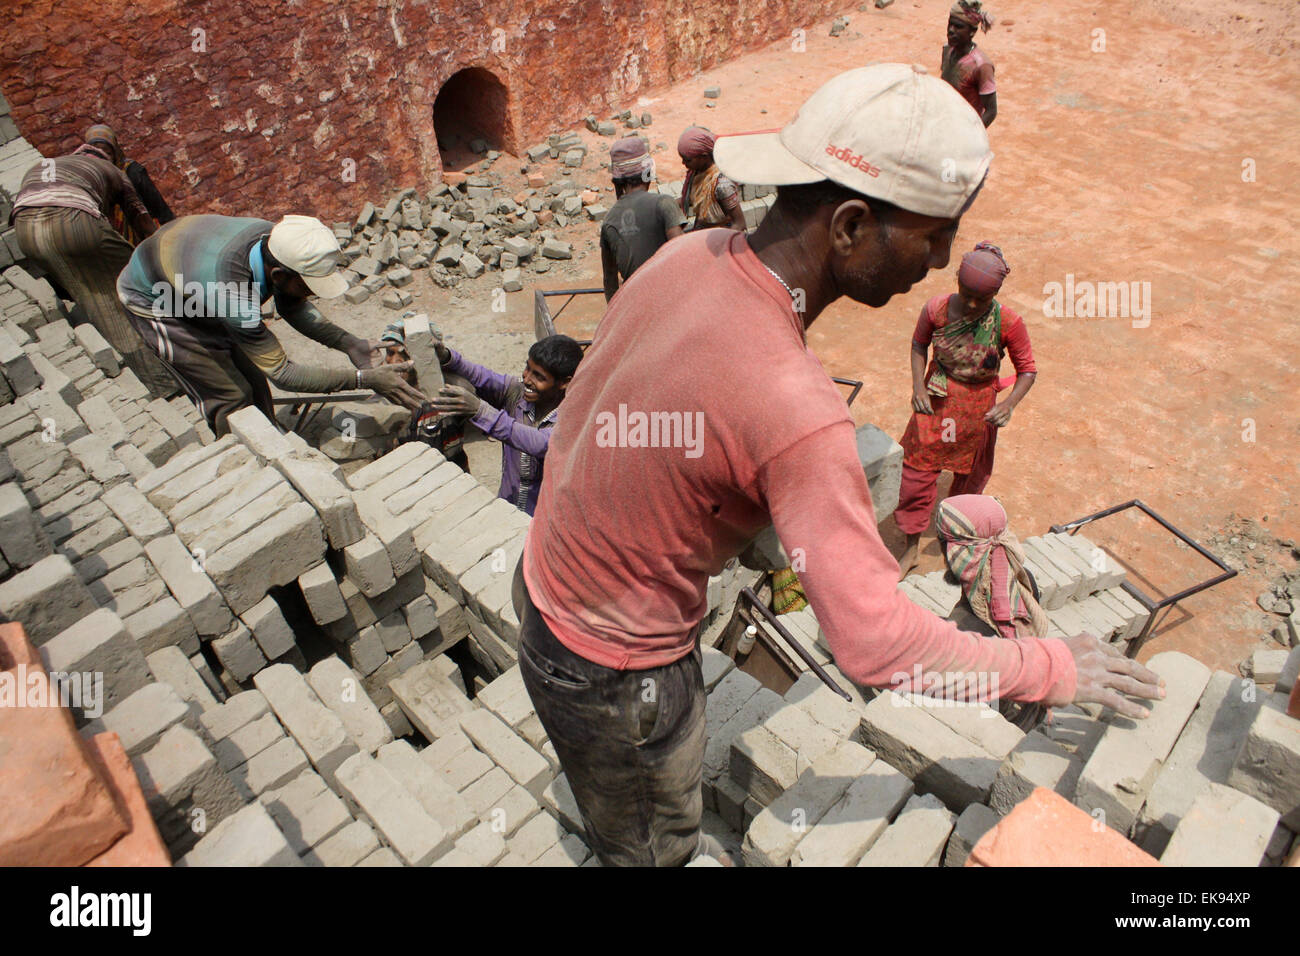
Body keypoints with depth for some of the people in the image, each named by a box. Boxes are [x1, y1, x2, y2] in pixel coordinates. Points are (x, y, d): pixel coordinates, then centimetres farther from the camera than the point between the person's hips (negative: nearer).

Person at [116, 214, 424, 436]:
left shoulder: (276, 240, -26)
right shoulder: (228, 290, -46)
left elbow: (292, 307, -6)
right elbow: (283, 374, -37)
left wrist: (349, 344, -20)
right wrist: (364, 379, -41)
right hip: (153, 300, -6)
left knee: (254, 382, 5)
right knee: (230, 397, -8)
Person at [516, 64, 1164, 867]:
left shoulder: (691, 255, -12)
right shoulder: (794, 412, -38)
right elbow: (877, 643, -32)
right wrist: (1055, 670, -15)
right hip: (614, 665, -7)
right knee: (653, 846, 23)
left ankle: (677, 844, 62)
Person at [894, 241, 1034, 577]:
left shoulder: (1009, 323, -20)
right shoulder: (937, 309, -18)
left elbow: (1027, 370, -9)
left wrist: (1009, 404, -26)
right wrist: (918, 387, -12)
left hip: (978, 407, 0)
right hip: (936, 399, 1)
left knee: (969, 475, 16)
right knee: (917, 469, 3)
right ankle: (911, 548, 21)